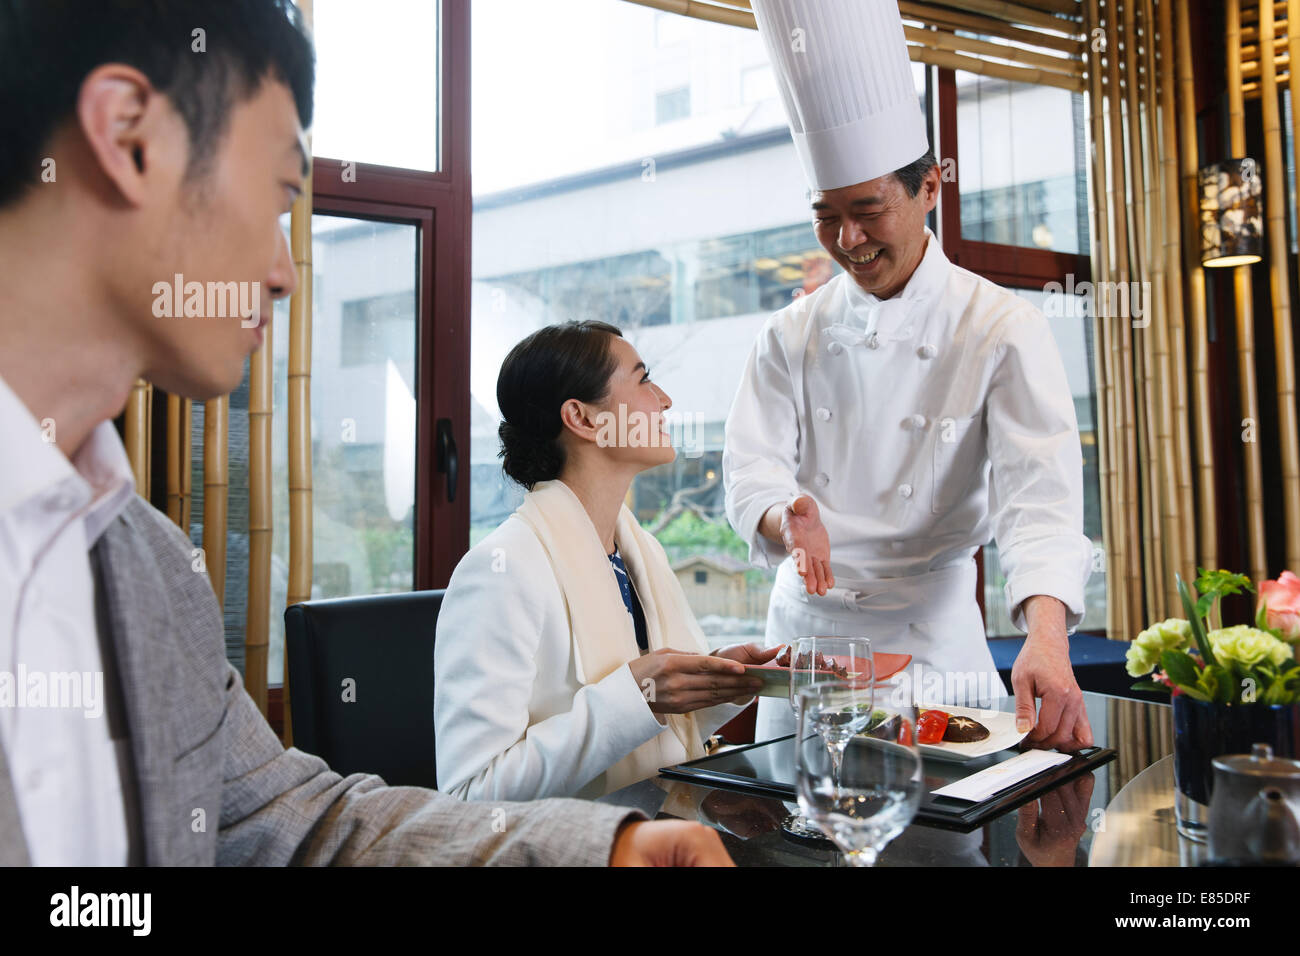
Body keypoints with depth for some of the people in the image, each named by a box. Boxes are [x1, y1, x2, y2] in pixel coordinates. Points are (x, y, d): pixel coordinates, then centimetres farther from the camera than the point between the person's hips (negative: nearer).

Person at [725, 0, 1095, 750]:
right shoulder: (794, 334, 2)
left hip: (931, 635, -2)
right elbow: (754, 467, -2)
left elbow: (1040, 492, -18)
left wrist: (1046, 637, -35)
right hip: (806, 629, 3)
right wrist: (790, 518, -26)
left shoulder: (1003, 329, -8)